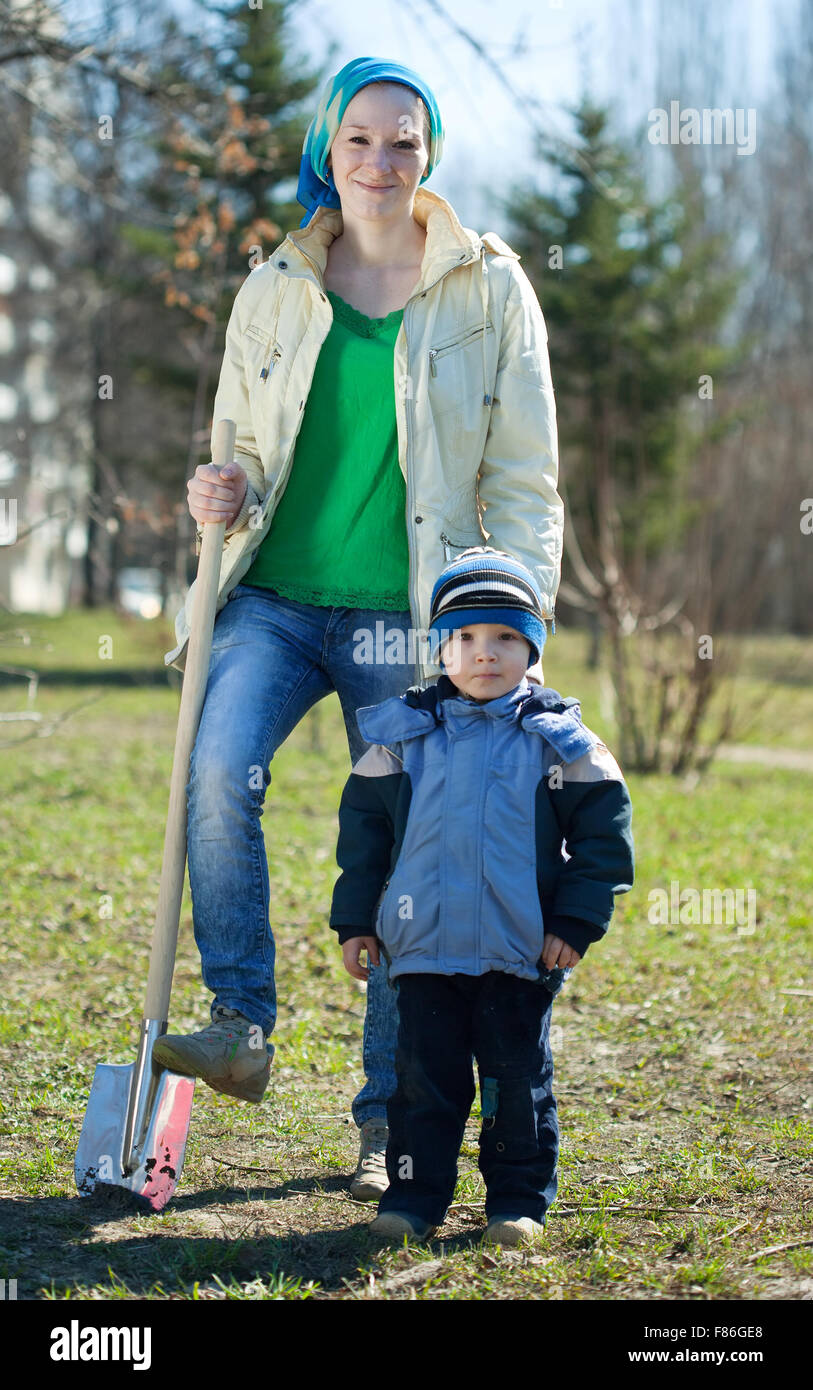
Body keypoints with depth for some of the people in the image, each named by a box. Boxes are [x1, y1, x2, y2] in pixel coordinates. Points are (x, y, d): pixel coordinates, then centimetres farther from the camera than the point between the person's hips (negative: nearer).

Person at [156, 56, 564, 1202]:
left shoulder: (489, 289, 2)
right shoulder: (275, 290, 8)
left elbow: (524, 479, 3)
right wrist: (225, 493, -6)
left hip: (407, 619, -1)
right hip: (275, 597, 2)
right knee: (218, 772, -27)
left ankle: (391, 1122, 14)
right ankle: (243, 1024, -14)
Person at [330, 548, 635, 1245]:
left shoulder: (556, 737, 0)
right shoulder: (403, 734, 4)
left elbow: (604, 827, 2)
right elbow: (363, 823, 11)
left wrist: (577, 920, -4)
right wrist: (355, 918, 8)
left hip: (522, 950, -1)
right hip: (424, 945, 1)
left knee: (518, 1078, 6)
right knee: (426, 1076, 5)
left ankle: (520, 1199, 18)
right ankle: (416, 1194, 14)